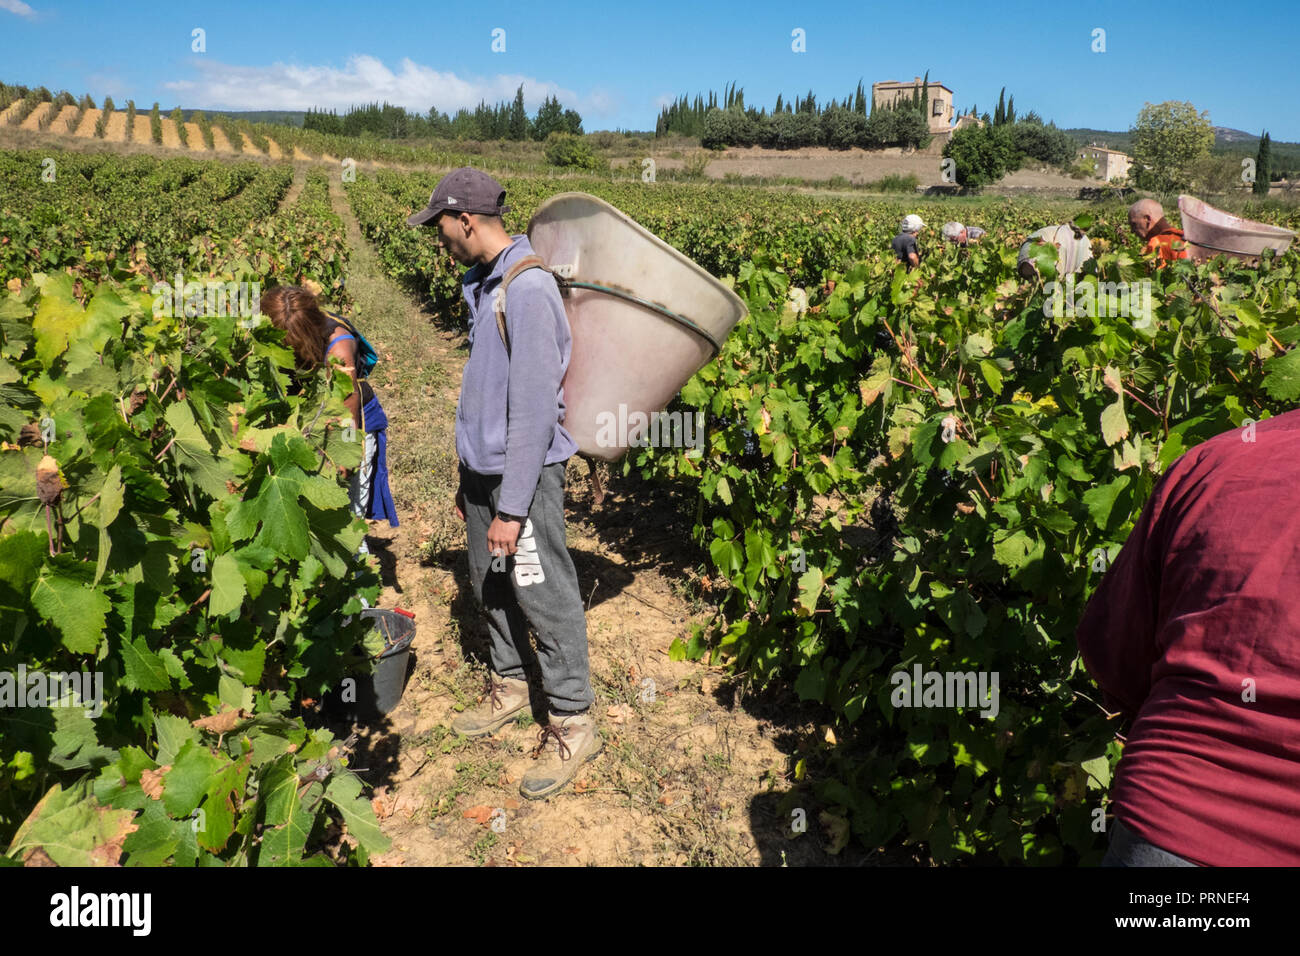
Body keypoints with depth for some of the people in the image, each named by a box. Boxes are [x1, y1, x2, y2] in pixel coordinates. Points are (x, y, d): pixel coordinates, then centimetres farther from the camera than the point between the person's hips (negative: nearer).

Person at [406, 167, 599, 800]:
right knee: (491, 583, 19)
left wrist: (512, 508, -21)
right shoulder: (482, 284, 11)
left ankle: (573, 724, 14)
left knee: (544, 595, 0)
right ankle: (509, 684, 38)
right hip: (483, 467, 9)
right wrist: (469, 479, 17)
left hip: (524, 472, -9)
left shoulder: (528, 289, -19)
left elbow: (535, 406, -22)